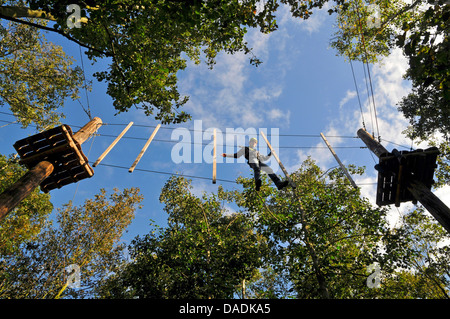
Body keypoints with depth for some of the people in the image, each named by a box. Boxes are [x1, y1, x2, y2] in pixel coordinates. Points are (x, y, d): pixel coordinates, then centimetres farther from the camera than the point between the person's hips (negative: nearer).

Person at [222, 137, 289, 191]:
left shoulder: (256, 152, 43)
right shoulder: (245, 149, 33)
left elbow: (264, 158, 41)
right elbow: (236, 155, 27)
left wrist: (270, 153, 30)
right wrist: (226, 155, 19)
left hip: (259, 162, 5)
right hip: (251, 161, -5)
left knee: (269, 169, -21)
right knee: (257, 168, -40)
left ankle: (279, 184, -36)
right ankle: (257, 183, -69)